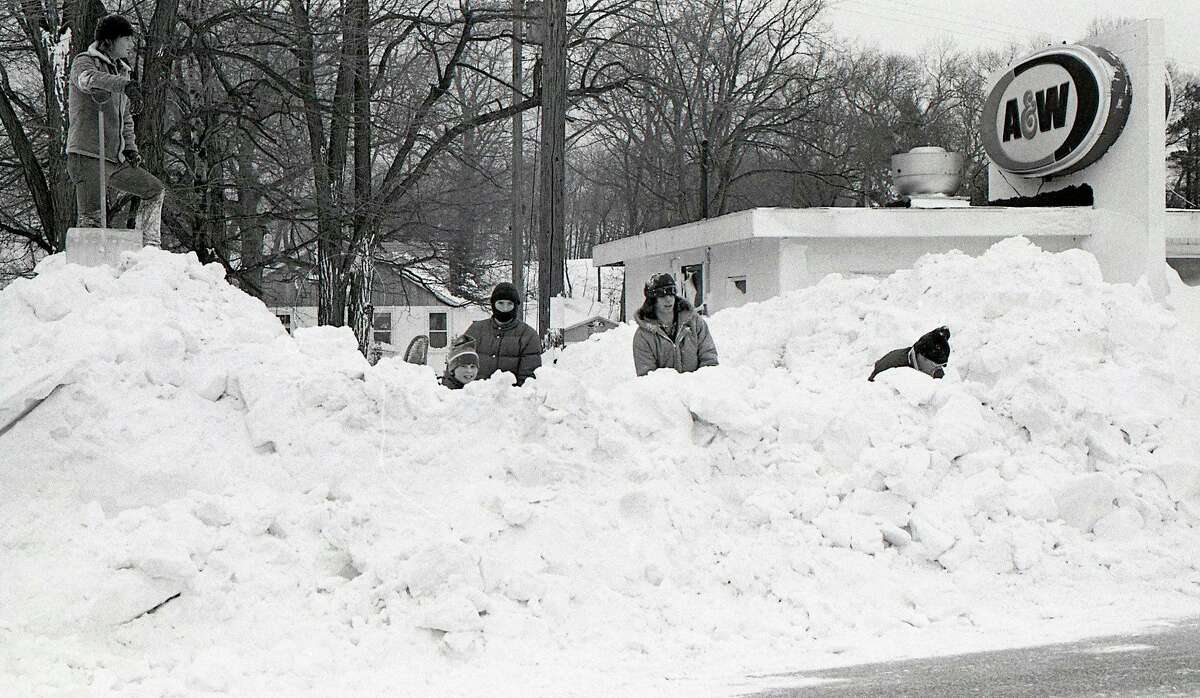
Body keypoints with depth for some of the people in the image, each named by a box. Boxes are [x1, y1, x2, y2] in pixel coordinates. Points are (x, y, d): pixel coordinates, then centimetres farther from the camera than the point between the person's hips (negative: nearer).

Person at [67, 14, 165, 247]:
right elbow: (88, 79, -30)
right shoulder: (84, 61, -4)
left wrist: (130, 148, 11)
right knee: (92, 220, -15)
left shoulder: (122, 71, 20)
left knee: (154, 190, 16)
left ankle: (150, 248, 19)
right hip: (88, 156, -8)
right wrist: (123, 85, -48)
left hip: (115, 160, 8)